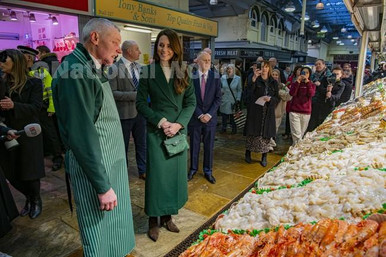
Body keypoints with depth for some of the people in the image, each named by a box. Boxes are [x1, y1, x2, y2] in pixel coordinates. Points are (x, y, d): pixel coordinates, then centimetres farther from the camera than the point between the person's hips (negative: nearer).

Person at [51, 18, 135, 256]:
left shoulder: (92, 68, 9)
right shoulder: (75, 70, -21)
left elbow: (102, 116, 6)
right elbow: (81, 135, -24)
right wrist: (103, 186, -21)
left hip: (111, 160, 9)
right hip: (94, 165, -9)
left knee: (115, 224, 24)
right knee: (101, 233, 10)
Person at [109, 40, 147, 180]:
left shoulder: (139, 67, 7)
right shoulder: (115, 68, -12)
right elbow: (112, 92, -19)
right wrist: (134, 95, -22)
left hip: (140, 112, 6)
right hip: (124, 113, -5)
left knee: (142, 144, 14)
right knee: (122, 146, 12)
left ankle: (143, 171, 30)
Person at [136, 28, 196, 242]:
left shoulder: (183, 73, 5)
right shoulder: (148, 71, -1)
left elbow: (191, 102, 2)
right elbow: (140, 103, -4)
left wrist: (179, 124, -12)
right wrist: (161, 121, -15)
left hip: (179, 130, 3)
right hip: (156, 131, -2)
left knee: (175, 174, 9)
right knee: (156, 174, 3)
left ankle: (168, 216, 26)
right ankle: (153, 220, 20)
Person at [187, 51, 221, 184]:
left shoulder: (215, 77, 1)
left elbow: (218, 98, -1)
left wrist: (209, 114, -11)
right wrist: (199, 115, -10)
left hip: (210, 117, 1)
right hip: (195, 117, -1)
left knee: (209, 146, 9)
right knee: (194, 145, 9)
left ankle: (208, 171, 24)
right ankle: (193, 169, 26)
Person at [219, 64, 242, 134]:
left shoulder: (238, 78, -1)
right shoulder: (223, 78, 4)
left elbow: (239, 90, 0)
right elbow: (220, 87, 15)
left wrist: (238, 100, -7)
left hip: (233, 101, -2)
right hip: (224, 100, 2)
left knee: (233, 116, 0)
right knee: (224, 115, 5)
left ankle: (234, 129, 15)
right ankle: (224, 128, 20)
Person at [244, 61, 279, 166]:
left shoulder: (274, 82, 10)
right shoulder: (256, 80, 1)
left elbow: (277, 98, 11)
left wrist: (270, 99, -11)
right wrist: (253, 81, -24)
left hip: (268, 112, 2)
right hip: (255, 110, -2)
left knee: (266, 134, 2)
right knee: (253, 132, 2)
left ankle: (264, 157, 14)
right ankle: (248, 153, 19)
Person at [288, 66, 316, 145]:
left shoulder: (311, 84, 10)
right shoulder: (296, 83, 7)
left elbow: (311, 94, -11)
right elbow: (292, 93, -12)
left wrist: (308, 82, -14)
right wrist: (297, 82, -14)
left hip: (306, 112, 2)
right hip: (294, 111, -2)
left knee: (302, 133, 10)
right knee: (296, 133, -11)